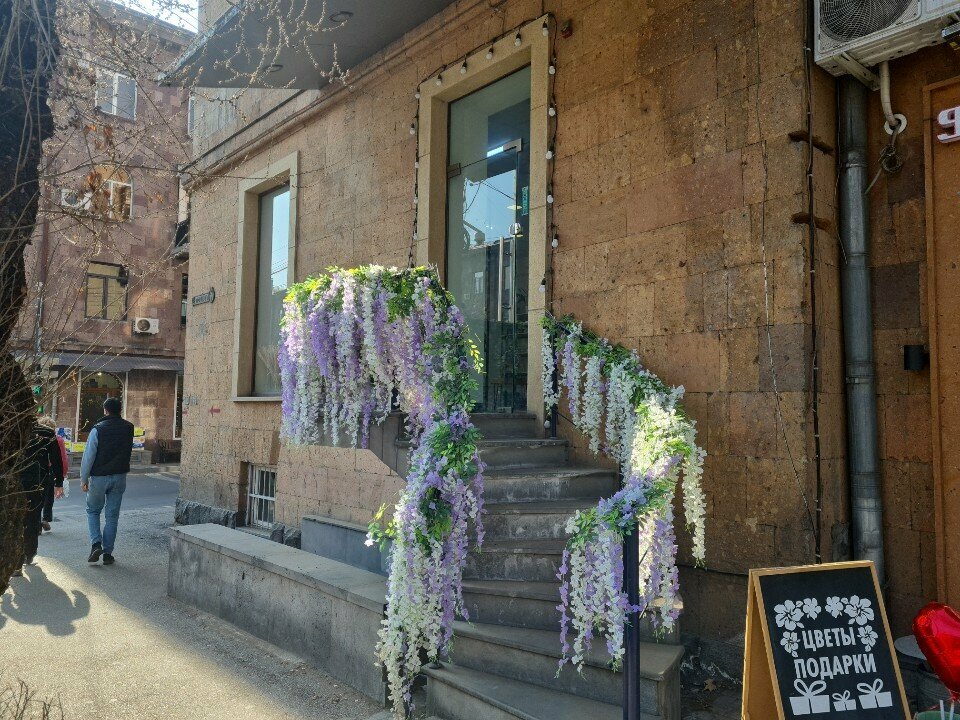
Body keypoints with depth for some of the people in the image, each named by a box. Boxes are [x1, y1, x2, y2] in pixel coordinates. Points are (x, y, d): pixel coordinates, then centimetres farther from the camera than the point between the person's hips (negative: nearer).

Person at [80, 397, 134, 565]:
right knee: (112, 516, 8)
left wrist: (83, 478, -2)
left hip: (99, 477, -3)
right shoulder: (129, 428, 0)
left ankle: (96, 544, 1)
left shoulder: (98, 429, -11)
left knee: (93, 511, 16)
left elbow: (88, 456, -9)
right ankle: (108, 553, 9)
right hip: (120, 477, 3)